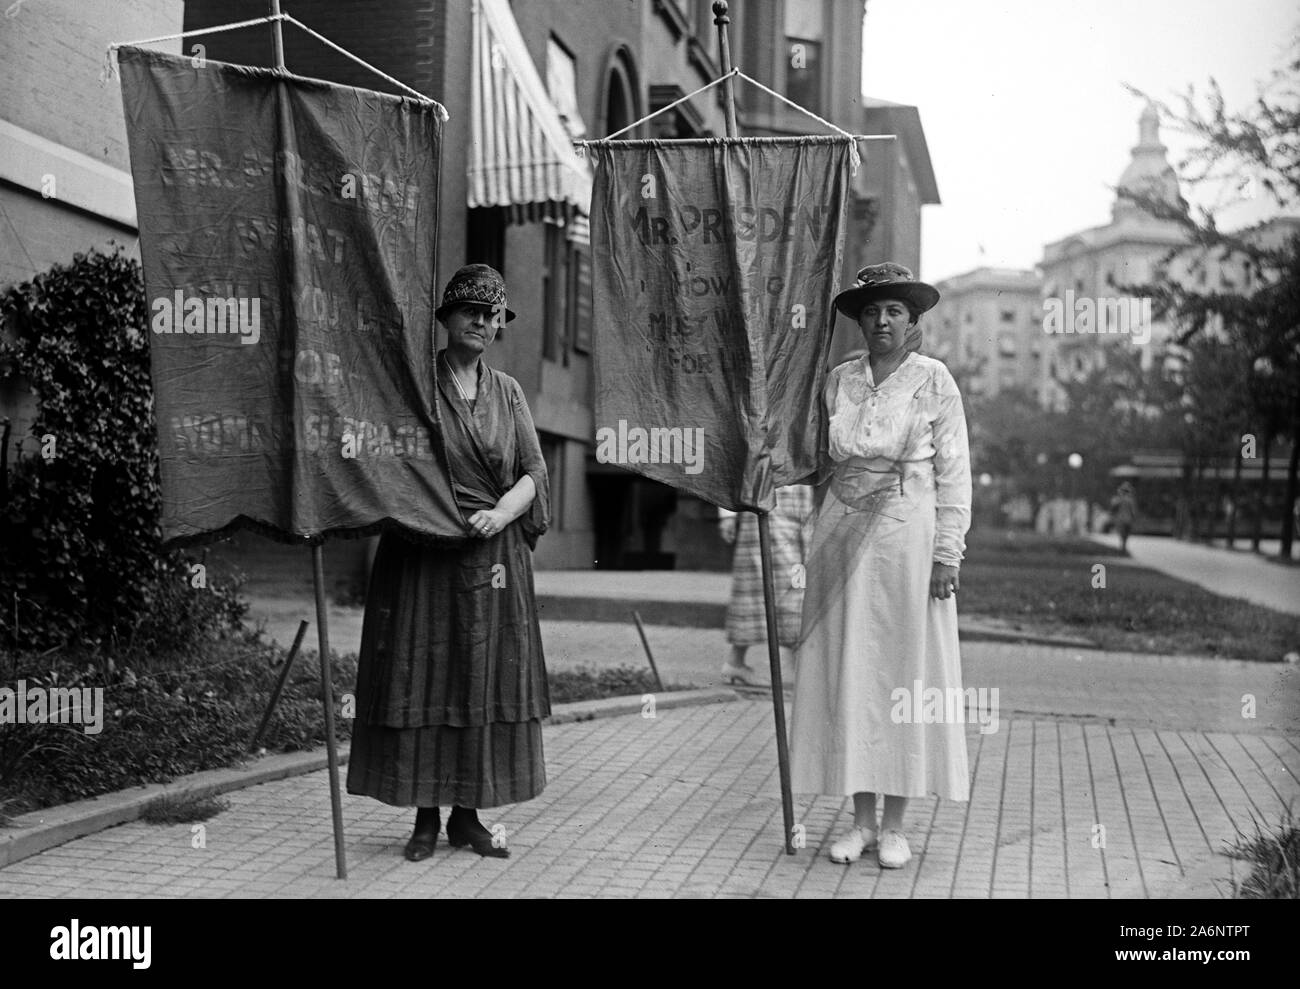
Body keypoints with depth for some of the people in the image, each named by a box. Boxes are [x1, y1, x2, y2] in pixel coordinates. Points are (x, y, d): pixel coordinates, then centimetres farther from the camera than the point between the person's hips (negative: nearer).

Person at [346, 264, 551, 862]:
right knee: (421, 676, -1)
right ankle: (426, 817, 9)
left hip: (494, 553, 3)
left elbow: (534, 472, 8)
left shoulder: (507, 392, 11)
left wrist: (503, 512, -10)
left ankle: (469, 815, 14)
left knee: (487, 679, 4)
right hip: (423, 554, -3)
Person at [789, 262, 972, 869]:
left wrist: (947, 553, -9)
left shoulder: (934, 381, -1)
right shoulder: (837, 382, 8)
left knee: (904, 673, 1)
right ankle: (861, 820, 14)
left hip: (908, 537, -3)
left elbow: (954, 472, -3)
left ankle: (895, 824, 11)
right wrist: (824, 539, 10)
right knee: (846, 672, 4)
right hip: (844, 539, 3)